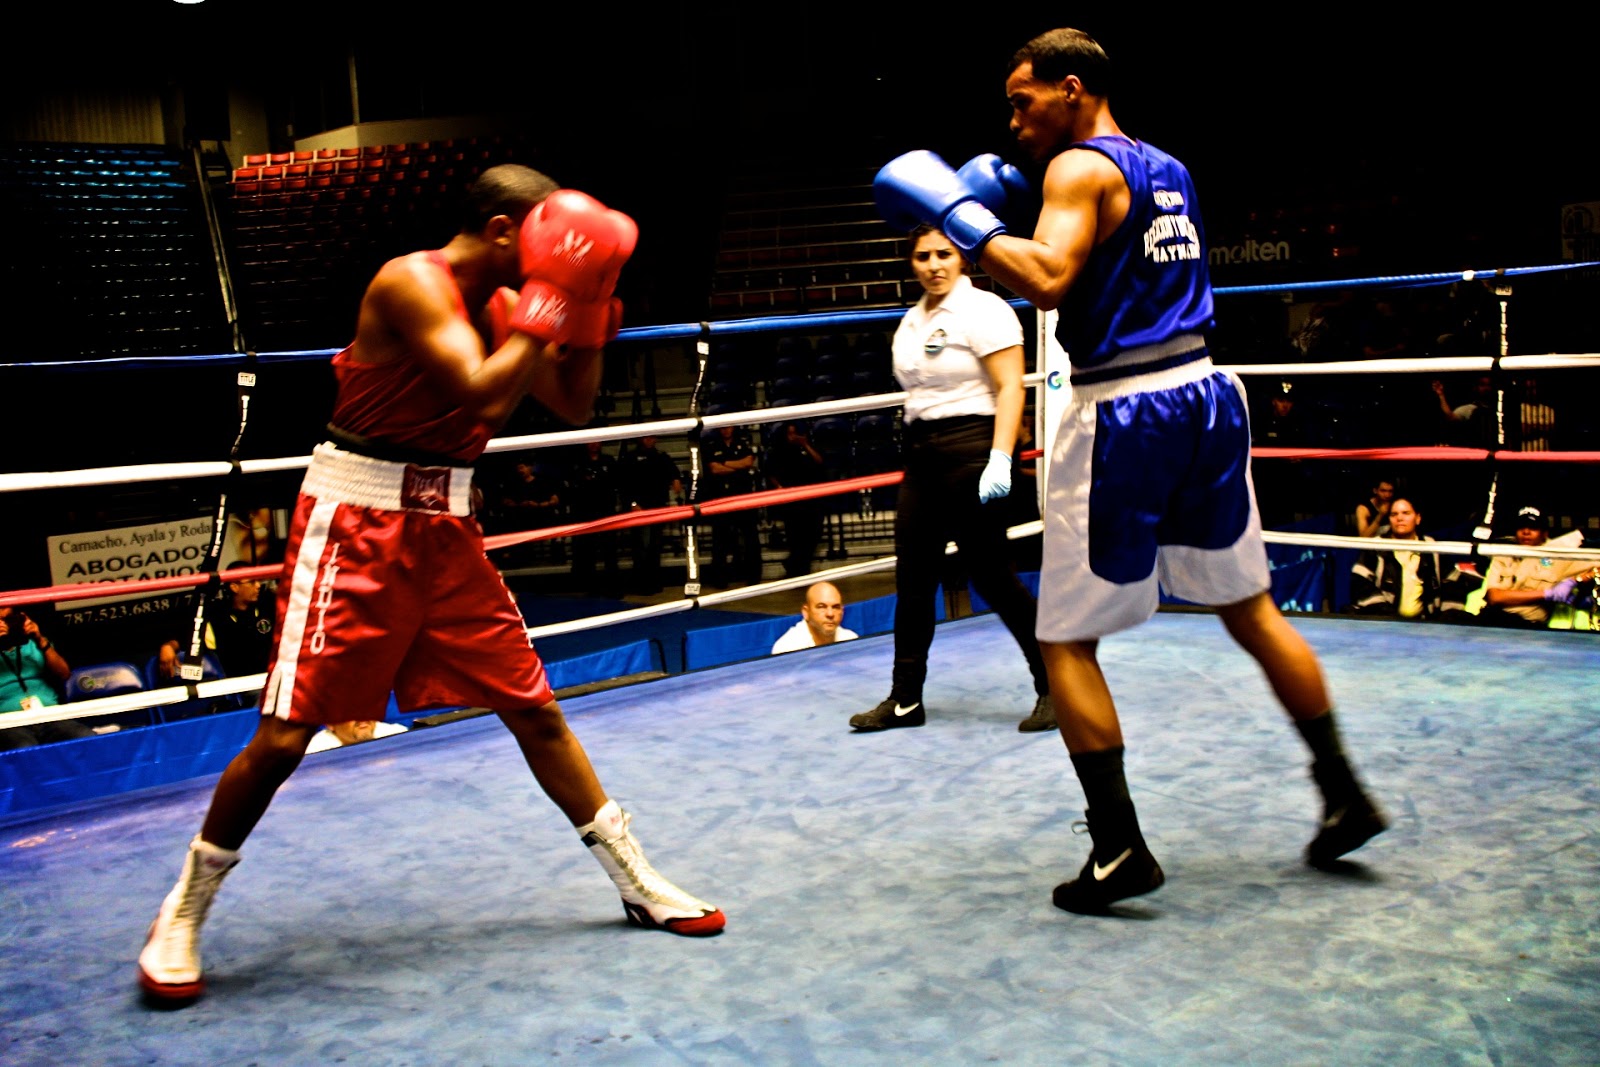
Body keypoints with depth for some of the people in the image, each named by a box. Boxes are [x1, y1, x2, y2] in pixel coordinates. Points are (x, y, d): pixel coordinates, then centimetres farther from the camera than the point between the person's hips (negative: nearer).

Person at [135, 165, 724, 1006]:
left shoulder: (504, 303, 8)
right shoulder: (412, 282, -15)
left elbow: (574, 407, 14)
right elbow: (482, 397, -27)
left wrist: (588, 311, 2)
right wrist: (550, 300, -20)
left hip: (444, 527, 7)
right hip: (356, 523, -7)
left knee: (534, 708, 8)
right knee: (285, 734, -6)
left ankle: (638, 885, 17)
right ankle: (181, 919, 12)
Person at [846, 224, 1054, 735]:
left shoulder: (983, 310, -8)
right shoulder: (912, 320, 15)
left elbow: (1010, 388, -15)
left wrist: (999, 459, -24)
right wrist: (917, 449, 17)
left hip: (971, 451, -8)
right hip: (920, 453, 8)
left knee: (992, 574, -6)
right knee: (912, 578, 8)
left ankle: (1054, 688, 8)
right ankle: (905, 700, 16)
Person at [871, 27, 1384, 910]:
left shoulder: (1080, 168, -8)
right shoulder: (1169, 171, 18)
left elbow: (1048, 281, -24)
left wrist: (957, 214, -16)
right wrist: (983, 221, 24)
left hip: (1123, 414, -8)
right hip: (1204, 397, 8)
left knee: (1067, 643, 2)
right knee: (1250, 609, 19)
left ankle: (1119, 851, 1)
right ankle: (1344, 796, 25)